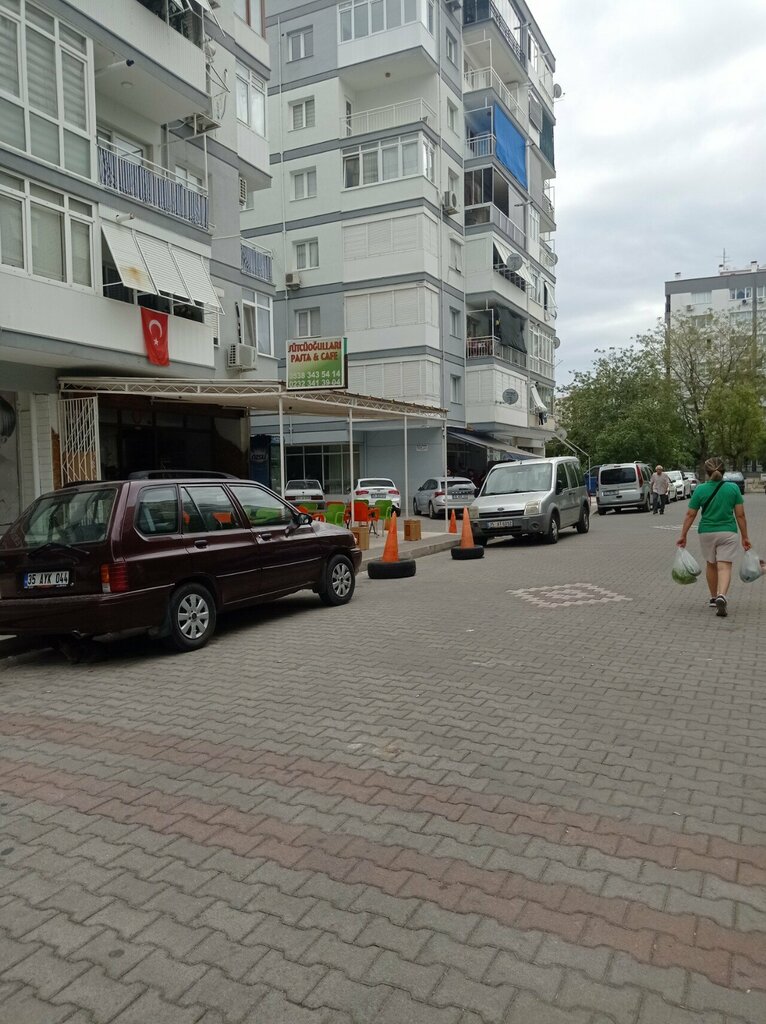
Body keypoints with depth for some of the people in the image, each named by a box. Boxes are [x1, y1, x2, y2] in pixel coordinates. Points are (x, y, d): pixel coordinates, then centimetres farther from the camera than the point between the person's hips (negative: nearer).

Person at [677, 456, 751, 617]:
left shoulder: (700, 489, -5)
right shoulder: (733, 488, -4)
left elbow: (690, 515, -4)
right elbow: (740, 515, -3)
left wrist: (683, 535, 4)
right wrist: (745, 537, 5)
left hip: (706, 533, 1)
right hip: (728, 532, -1)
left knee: (711, 565, 19)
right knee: (724, 567, -5)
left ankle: (714, 598, 29)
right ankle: (722, 596, -29)